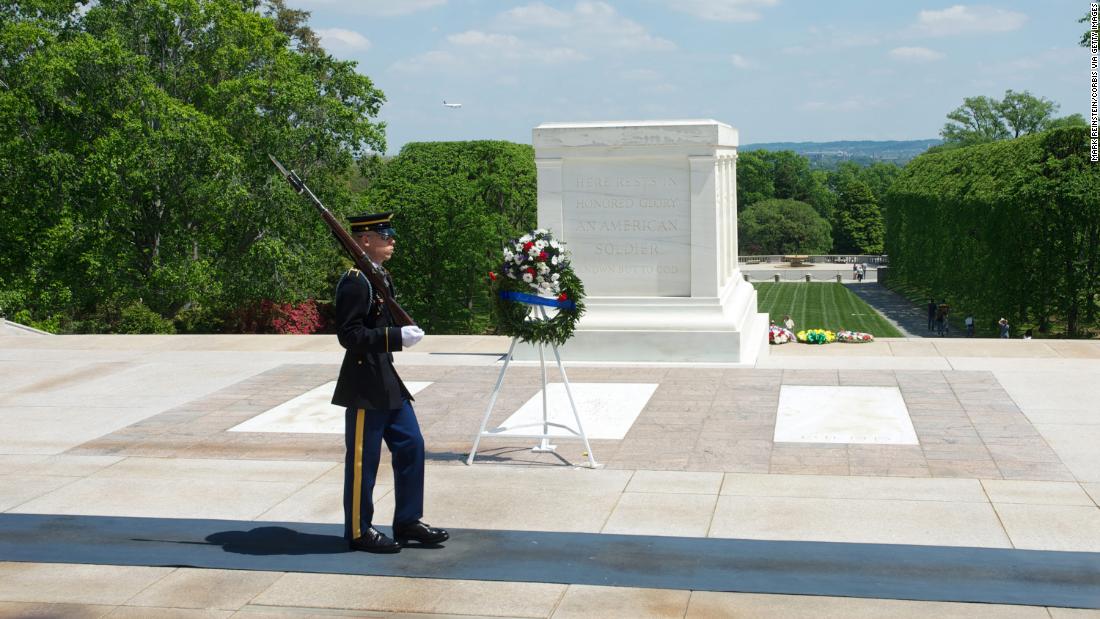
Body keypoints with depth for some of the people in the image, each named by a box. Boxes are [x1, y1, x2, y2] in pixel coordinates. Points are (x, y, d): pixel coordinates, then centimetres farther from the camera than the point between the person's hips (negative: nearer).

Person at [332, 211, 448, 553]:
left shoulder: (381, 276, 13)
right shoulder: (355, 282, -17)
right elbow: (349, 335, -22)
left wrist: (403, 329, 7)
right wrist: (397, 337, -25)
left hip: (388, 382, 10)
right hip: (365, 386, -10)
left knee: (411, 446, 12)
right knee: (363, 460, 1)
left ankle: (408, 522, 22)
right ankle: (359, 532, 13)